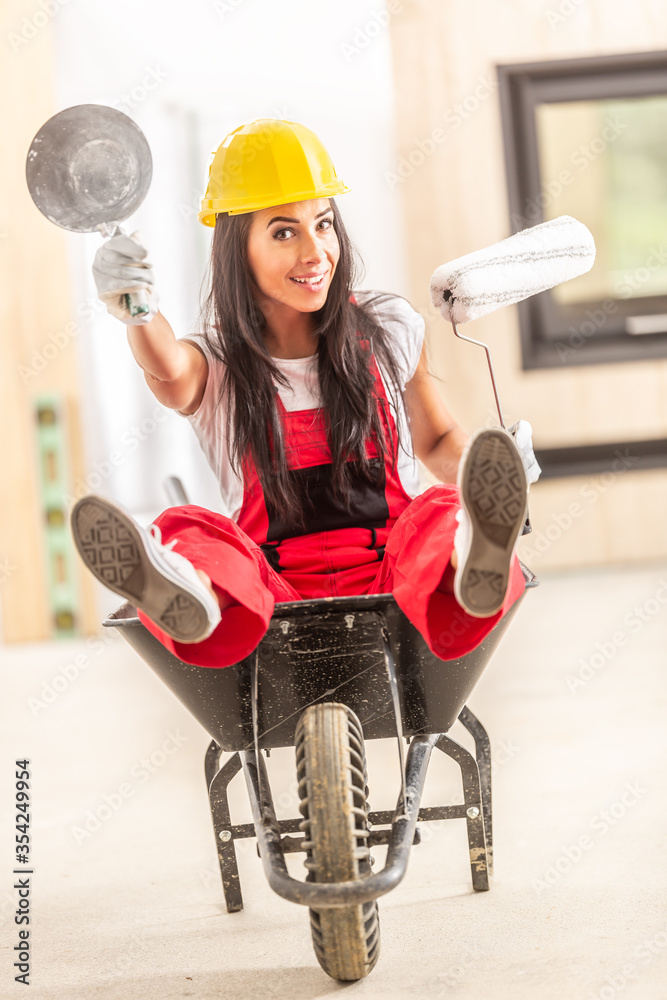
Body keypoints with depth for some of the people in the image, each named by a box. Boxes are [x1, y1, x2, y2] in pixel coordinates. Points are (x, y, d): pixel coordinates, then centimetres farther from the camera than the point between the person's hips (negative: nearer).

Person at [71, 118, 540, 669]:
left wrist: (488, 472, 1)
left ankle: (477, 564, -68)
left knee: (446, 516, -32)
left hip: (390, 585, 1)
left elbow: (437, 439, 25)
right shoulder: (216, 363, 3)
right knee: (188, 534, -32)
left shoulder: (388, 329, 11)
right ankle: (186, 599, -68)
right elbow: (171, 372, -23)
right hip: (268, 607, -1)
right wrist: (139, 314, -48)